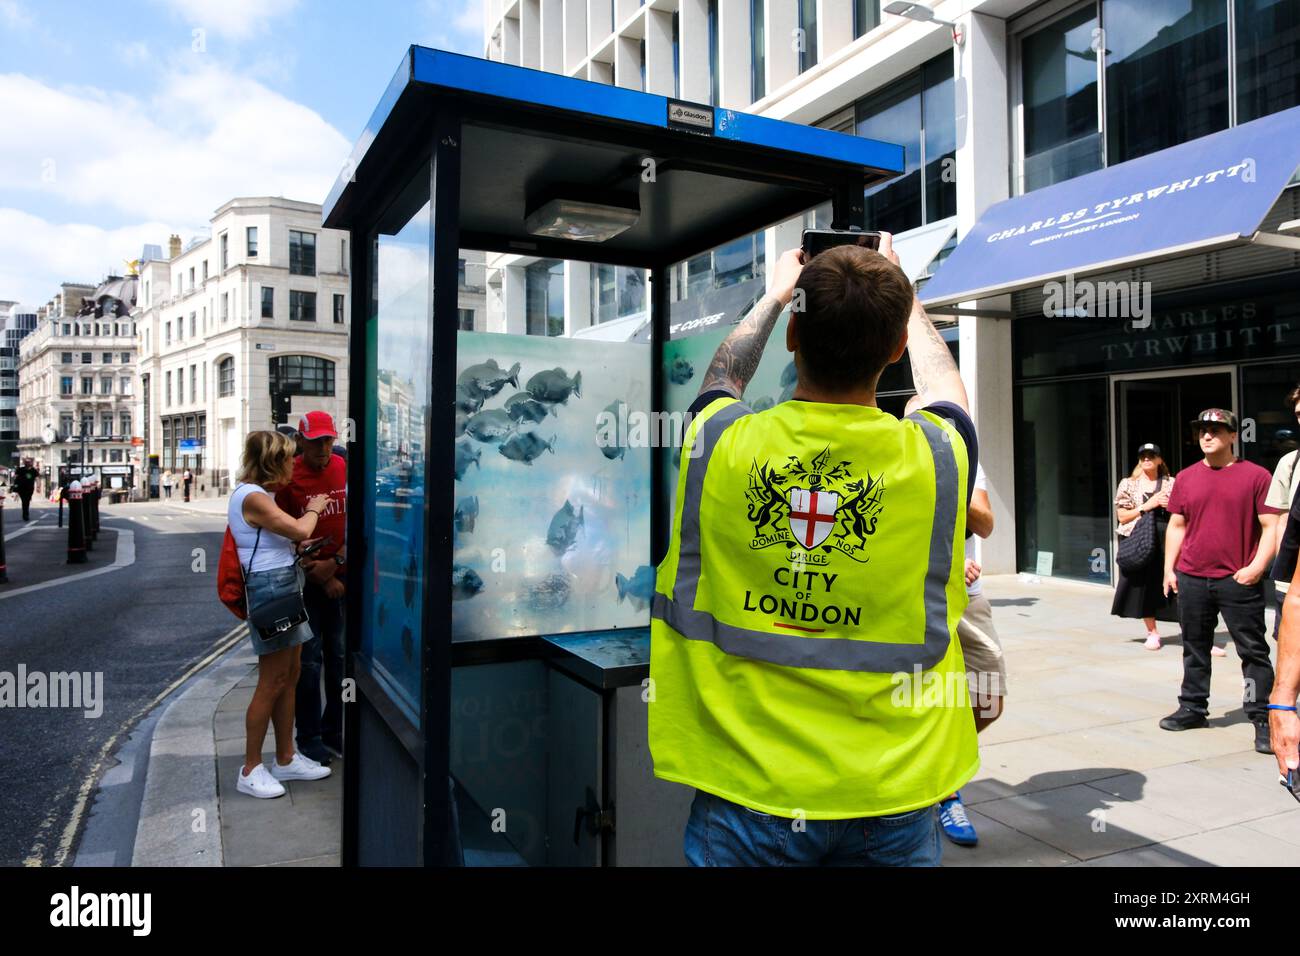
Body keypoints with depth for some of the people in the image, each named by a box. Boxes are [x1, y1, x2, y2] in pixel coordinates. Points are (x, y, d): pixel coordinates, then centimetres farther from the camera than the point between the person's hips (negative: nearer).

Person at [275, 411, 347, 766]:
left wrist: (335, 562, -11)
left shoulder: (346, 470, 0)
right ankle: (309, 737, 15)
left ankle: (333, 731, 24)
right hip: (306, 578, -3)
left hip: (343, 576, 3)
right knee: (309, 660, 2)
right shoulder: (289, 478, -7)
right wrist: (322, 578, -7)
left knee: (339, 656, 10)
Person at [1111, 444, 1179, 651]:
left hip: (1167, 540, 0)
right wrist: (1147, 505, -10)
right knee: (1144, 587, 6)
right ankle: (1152, 633, 20)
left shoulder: (1171, 484, 10)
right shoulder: (1128, 485, 8)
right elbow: (1122, 517, 1)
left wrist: (1171, 506, -7)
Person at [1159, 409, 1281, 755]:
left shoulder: (1255, 476, -2)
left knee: (1253, 650, 2)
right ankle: (1193, 707, 25)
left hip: (1239, 581, -4)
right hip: (1191, 580, 4)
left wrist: (1257, 566, -14)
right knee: (1194, 648, 13)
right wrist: (1169, 568, 7)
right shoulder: (1186, 478, 9)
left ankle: (1262, 719, 10)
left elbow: (1271, 526, -3)